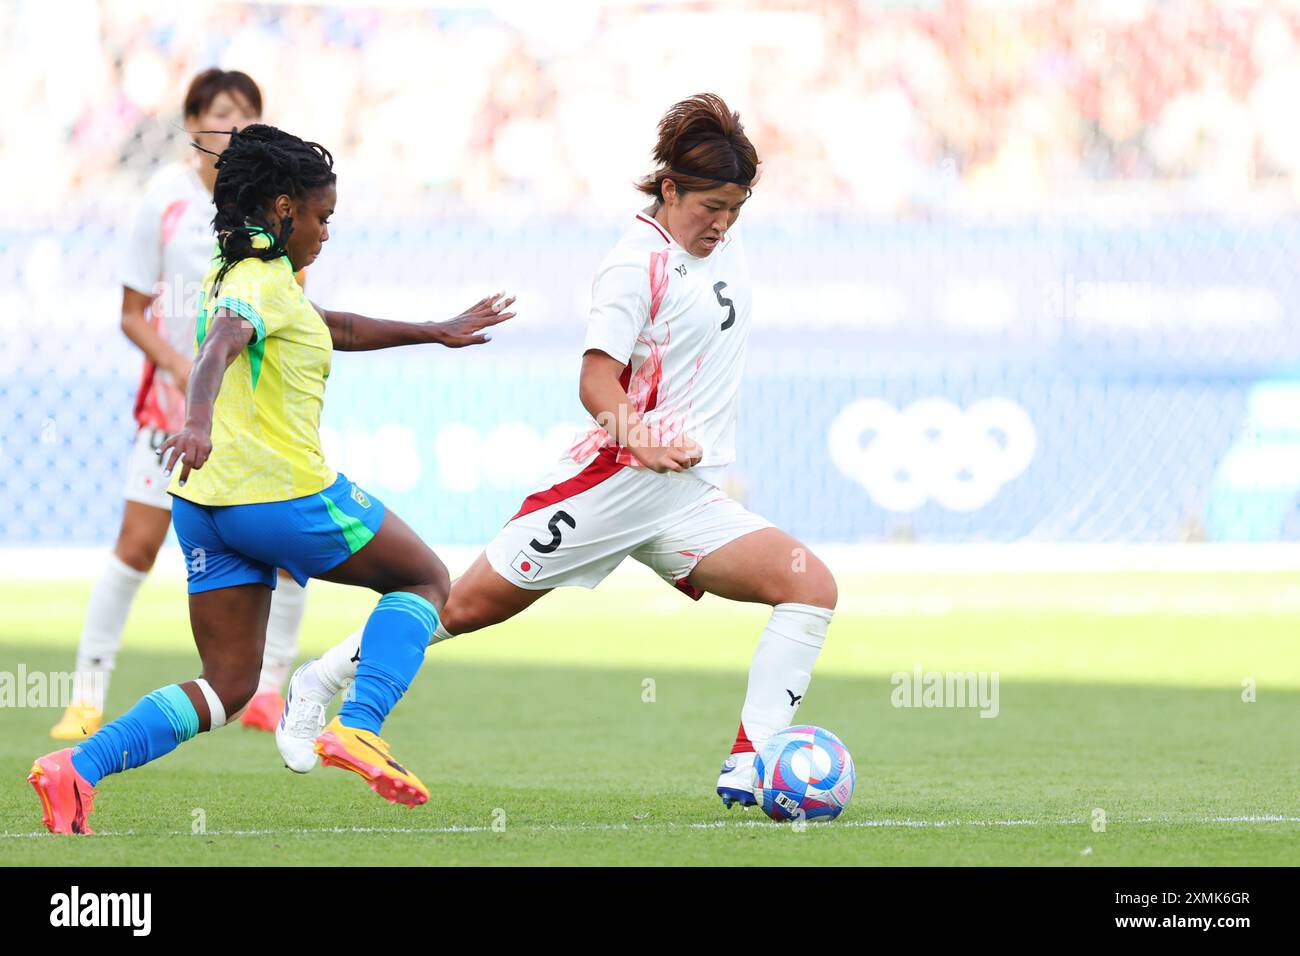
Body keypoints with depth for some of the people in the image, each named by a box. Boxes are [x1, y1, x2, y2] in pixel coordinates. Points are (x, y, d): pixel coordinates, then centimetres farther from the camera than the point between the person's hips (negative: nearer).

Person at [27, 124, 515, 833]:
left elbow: (334, 330, 33)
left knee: (228, 687, 8)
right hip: (284, 494, -8)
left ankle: (79, 768, -13)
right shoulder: (262, 282, -11)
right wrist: (199, 418, -52)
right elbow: (219, 346, -33)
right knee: (425, 580, 13)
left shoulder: (232, 271, 18)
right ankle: (358, 728, -8)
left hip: (205, 503, 8)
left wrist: (435, 332, 39)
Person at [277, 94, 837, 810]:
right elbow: (595, 380, -21)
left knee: (813, 588, -13)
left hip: (691, 500, 7)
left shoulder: (721, 240, 9)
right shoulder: (639, 264, -14)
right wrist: (637, 434, -39)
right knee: (466, 605, -1)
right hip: (613, 483, -7)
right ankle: (316, 686, 20)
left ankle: (750, 768, -18)